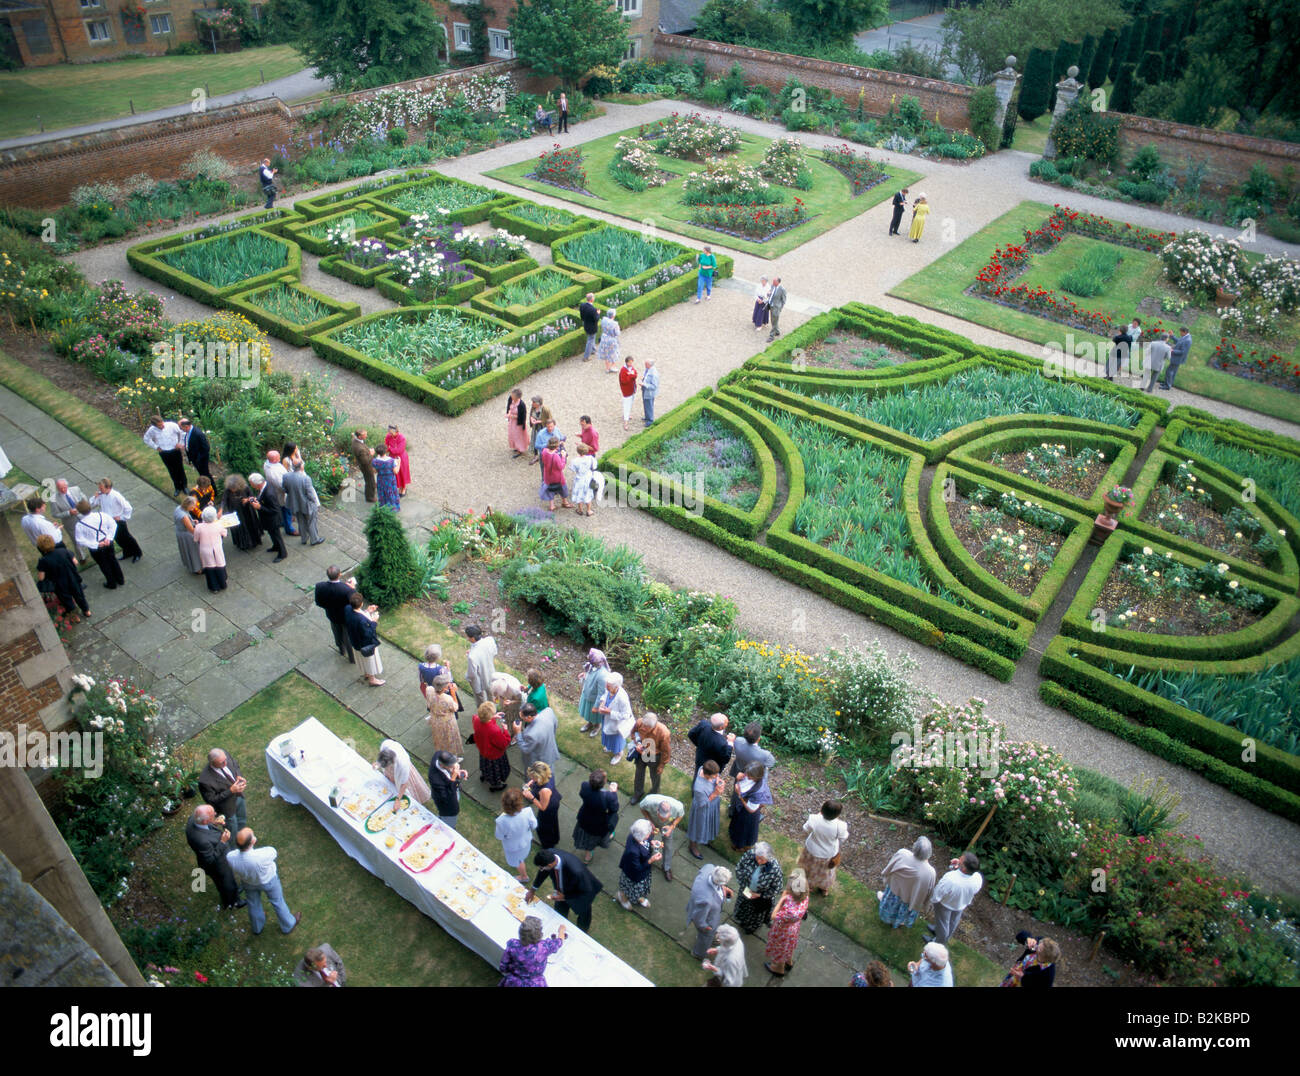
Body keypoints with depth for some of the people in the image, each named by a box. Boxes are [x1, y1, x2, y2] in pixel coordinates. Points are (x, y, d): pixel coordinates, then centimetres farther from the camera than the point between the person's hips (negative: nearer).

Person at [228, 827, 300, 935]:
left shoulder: (231, 857, -37)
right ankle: (288, 926, 50)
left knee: (253, 904, 32)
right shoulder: (262, 856, -47)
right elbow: (273, 852, -20)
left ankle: (257, 927, 60)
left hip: (248, 883, 3)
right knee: (278, 902, 25)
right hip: (268, 881, -3)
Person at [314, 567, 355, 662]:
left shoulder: (320, 587, -29)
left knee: (338, 634, 33)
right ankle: (353, 659, 47)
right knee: (349, 638, 24)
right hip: (346, 618, -3)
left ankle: (342, 651, 61)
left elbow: (319, 602, -12)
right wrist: (353, 588, -15)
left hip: (332, 616, 3)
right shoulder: (347, 589, -41)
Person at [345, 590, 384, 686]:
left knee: (363, 659, 32)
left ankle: (366, 674, 57)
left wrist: (367, 611, -2)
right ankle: (372, 679, 43)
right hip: (366, 644, -7)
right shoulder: (362, 620, -44)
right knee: (370, 659, 20)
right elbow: (367, 634, -31)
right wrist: (373, 622, -25)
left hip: (355, 641, 7)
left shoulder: (348, 609, -21)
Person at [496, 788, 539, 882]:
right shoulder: (527, 812, -36)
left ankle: (524, 876, 59)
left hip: (513, 847, -3)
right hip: (526, 841, 3)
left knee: (518, 862, 32)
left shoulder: (501, 821, -43)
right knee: (523, 857, 38)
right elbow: (534, 826, -16)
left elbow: (499, 837, -22)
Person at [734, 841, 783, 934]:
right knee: (743, 909, 33)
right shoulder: (749, 854, -31)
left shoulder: (775, 868, -39)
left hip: (762, 898, -3)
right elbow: (739, 868, -11)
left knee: (756, 914, 29)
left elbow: (777, 888, -22)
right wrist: (743, 886, -15)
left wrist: (760, 895, -20)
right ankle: (741, 922, 67)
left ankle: (751, 927, 63)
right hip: (746, 891, 3)